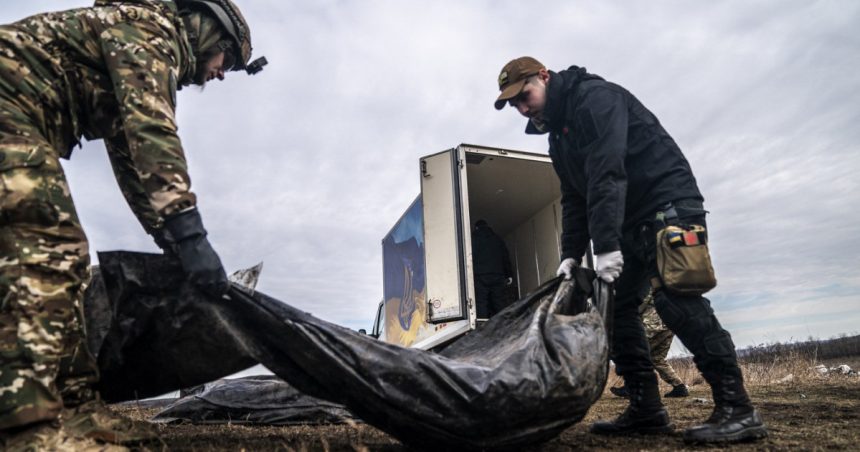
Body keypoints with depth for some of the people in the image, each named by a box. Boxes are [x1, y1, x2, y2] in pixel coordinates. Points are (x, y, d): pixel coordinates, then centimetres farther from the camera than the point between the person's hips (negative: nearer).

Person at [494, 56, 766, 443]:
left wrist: (606, 245, -31)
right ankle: (646, 409, 7)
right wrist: (571, 255, 2)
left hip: (668, 204, -9)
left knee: (675, 300, -19)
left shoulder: (594, 96, -13)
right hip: (628, 223, 9)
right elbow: (574, 200, 14)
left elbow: (606, 173, -25)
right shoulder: (559, 137, 16)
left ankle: (737, 409, -11)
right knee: (614, 304, 2)